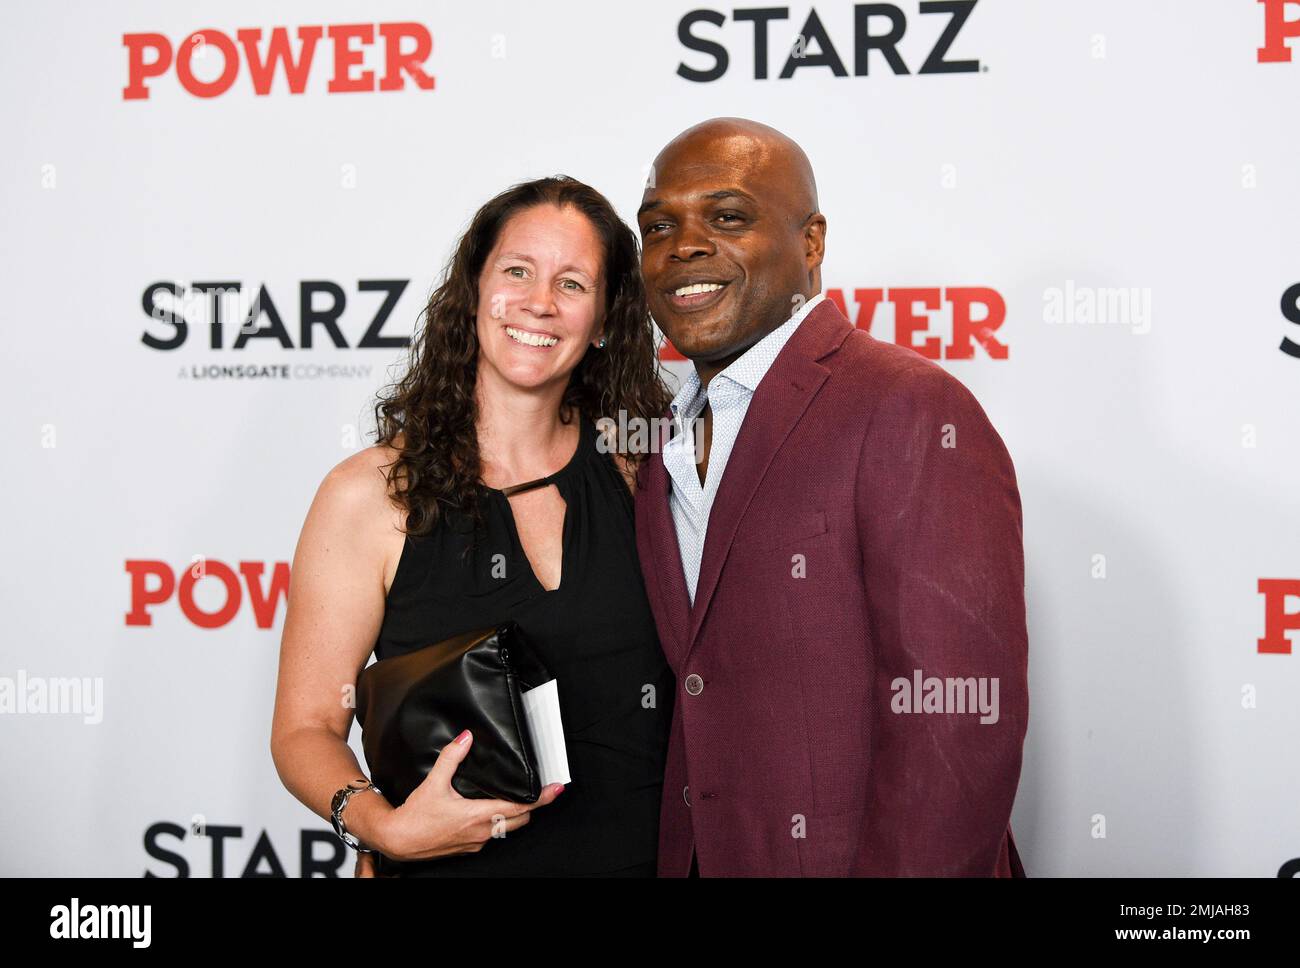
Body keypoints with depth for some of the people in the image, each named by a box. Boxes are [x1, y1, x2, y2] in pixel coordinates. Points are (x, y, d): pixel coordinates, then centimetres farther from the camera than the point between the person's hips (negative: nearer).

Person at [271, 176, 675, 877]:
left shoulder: (634, 470, -3)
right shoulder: (371, 495, -11)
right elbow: (306, 727, -9)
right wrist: (386, 825, -26)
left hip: (641, 854, 3)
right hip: (450, 865, -2)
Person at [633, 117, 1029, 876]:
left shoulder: (911, 411, -17)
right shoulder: (671, 450, 10)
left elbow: (960, 727, -24)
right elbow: (700, 722, 11)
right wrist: (677, 857, 3)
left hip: (850, 859, -7)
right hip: (700, 858, 7)